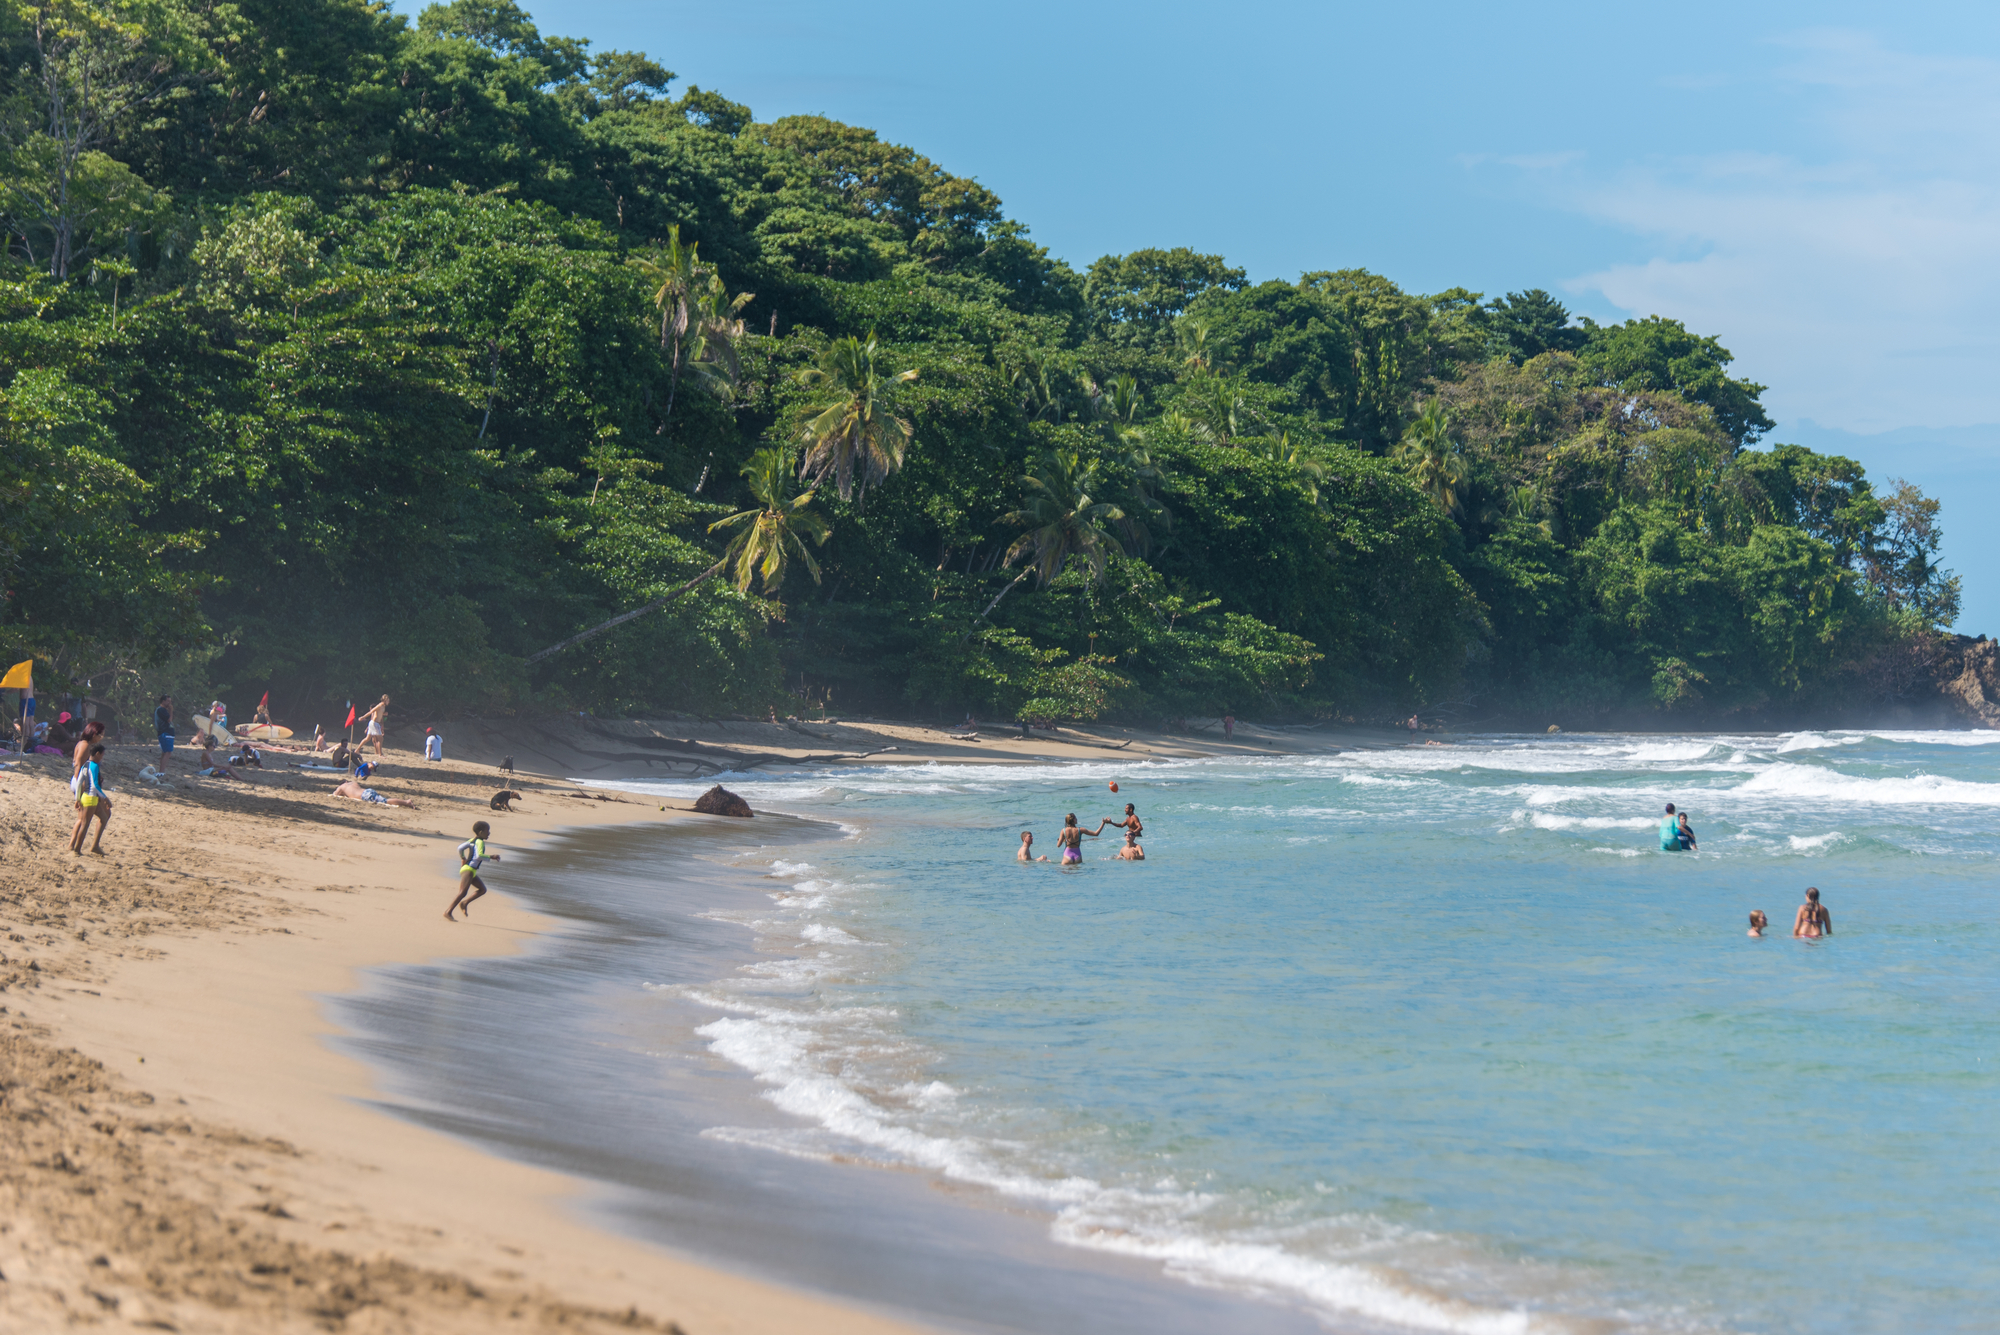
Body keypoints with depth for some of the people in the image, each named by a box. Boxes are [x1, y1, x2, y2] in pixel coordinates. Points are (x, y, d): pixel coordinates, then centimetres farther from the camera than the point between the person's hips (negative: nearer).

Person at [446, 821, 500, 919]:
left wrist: (463, 858, 26)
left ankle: (464, 903, 8)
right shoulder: (480, 842, -13)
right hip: (468, 870, -10)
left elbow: (460, 848, 13)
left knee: (483, 889, 12)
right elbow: (479, 856, -27)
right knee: (462, 893, -16)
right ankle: (448, 912, -20)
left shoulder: (473, 840, 14)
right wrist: (491, 857, -17)